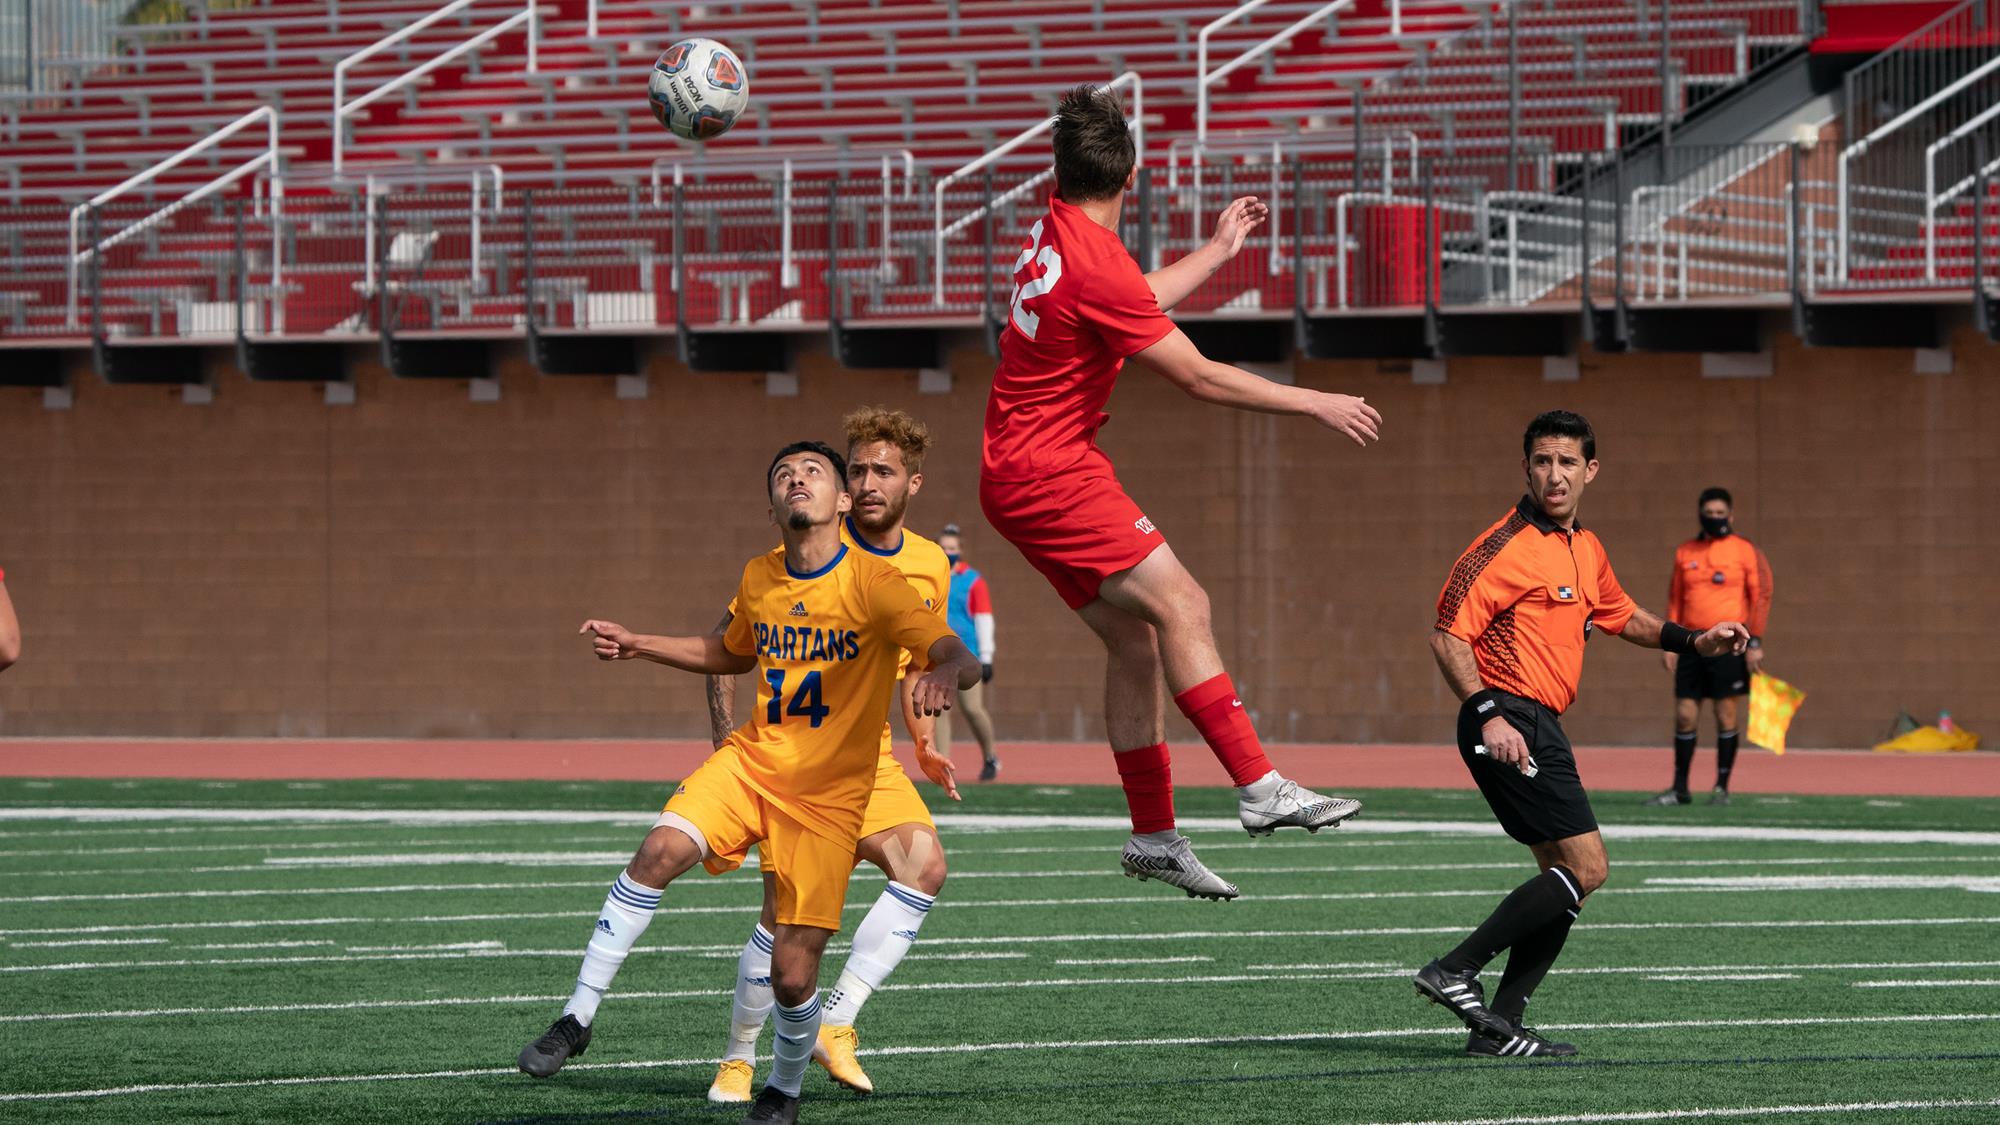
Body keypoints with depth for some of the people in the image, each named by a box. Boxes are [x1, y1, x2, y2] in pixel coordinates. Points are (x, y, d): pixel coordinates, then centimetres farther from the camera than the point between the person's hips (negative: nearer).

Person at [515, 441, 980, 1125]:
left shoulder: (873, 582, -13)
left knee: (793, 973, -8)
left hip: (829, 797, -4)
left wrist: (945, 673, -46)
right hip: (751, 761, 4)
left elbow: (960, 659, -22)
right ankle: (577, 1018, -17)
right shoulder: (758, 579, 4)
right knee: (661, 850, -25)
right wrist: (639, 647, 16)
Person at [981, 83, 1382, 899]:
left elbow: (1134, 309, 28)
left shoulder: (1055, 233, 7)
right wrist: (1316, 404, -8)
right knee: (1180, 606, -16)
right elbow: (1200, 377, -17)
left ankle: (1153, 834, 10)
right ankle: (1260, 789, -22)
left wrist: (1216, 252, 35)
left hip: (1020, 474, 10)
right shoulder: (1095, 263, -22)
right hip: (1052, 473, -10)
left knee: (1137, 638, 8)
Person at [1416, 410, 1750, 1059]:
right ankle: (1455, 972, -13)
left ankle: (1498, 1029, 10)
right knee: (1585, 867, -13)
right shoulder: (1508, 545, -12)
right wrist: (1488, 715, -26)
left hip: (1541, 730, 10)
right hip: (1512, 724, -10)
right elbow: (1448, 635, -17)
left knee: (1567, 877, 10)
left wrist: (1693, 641, 21)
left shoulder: (1585, 551, 16)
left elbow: (1621, 616, 34)